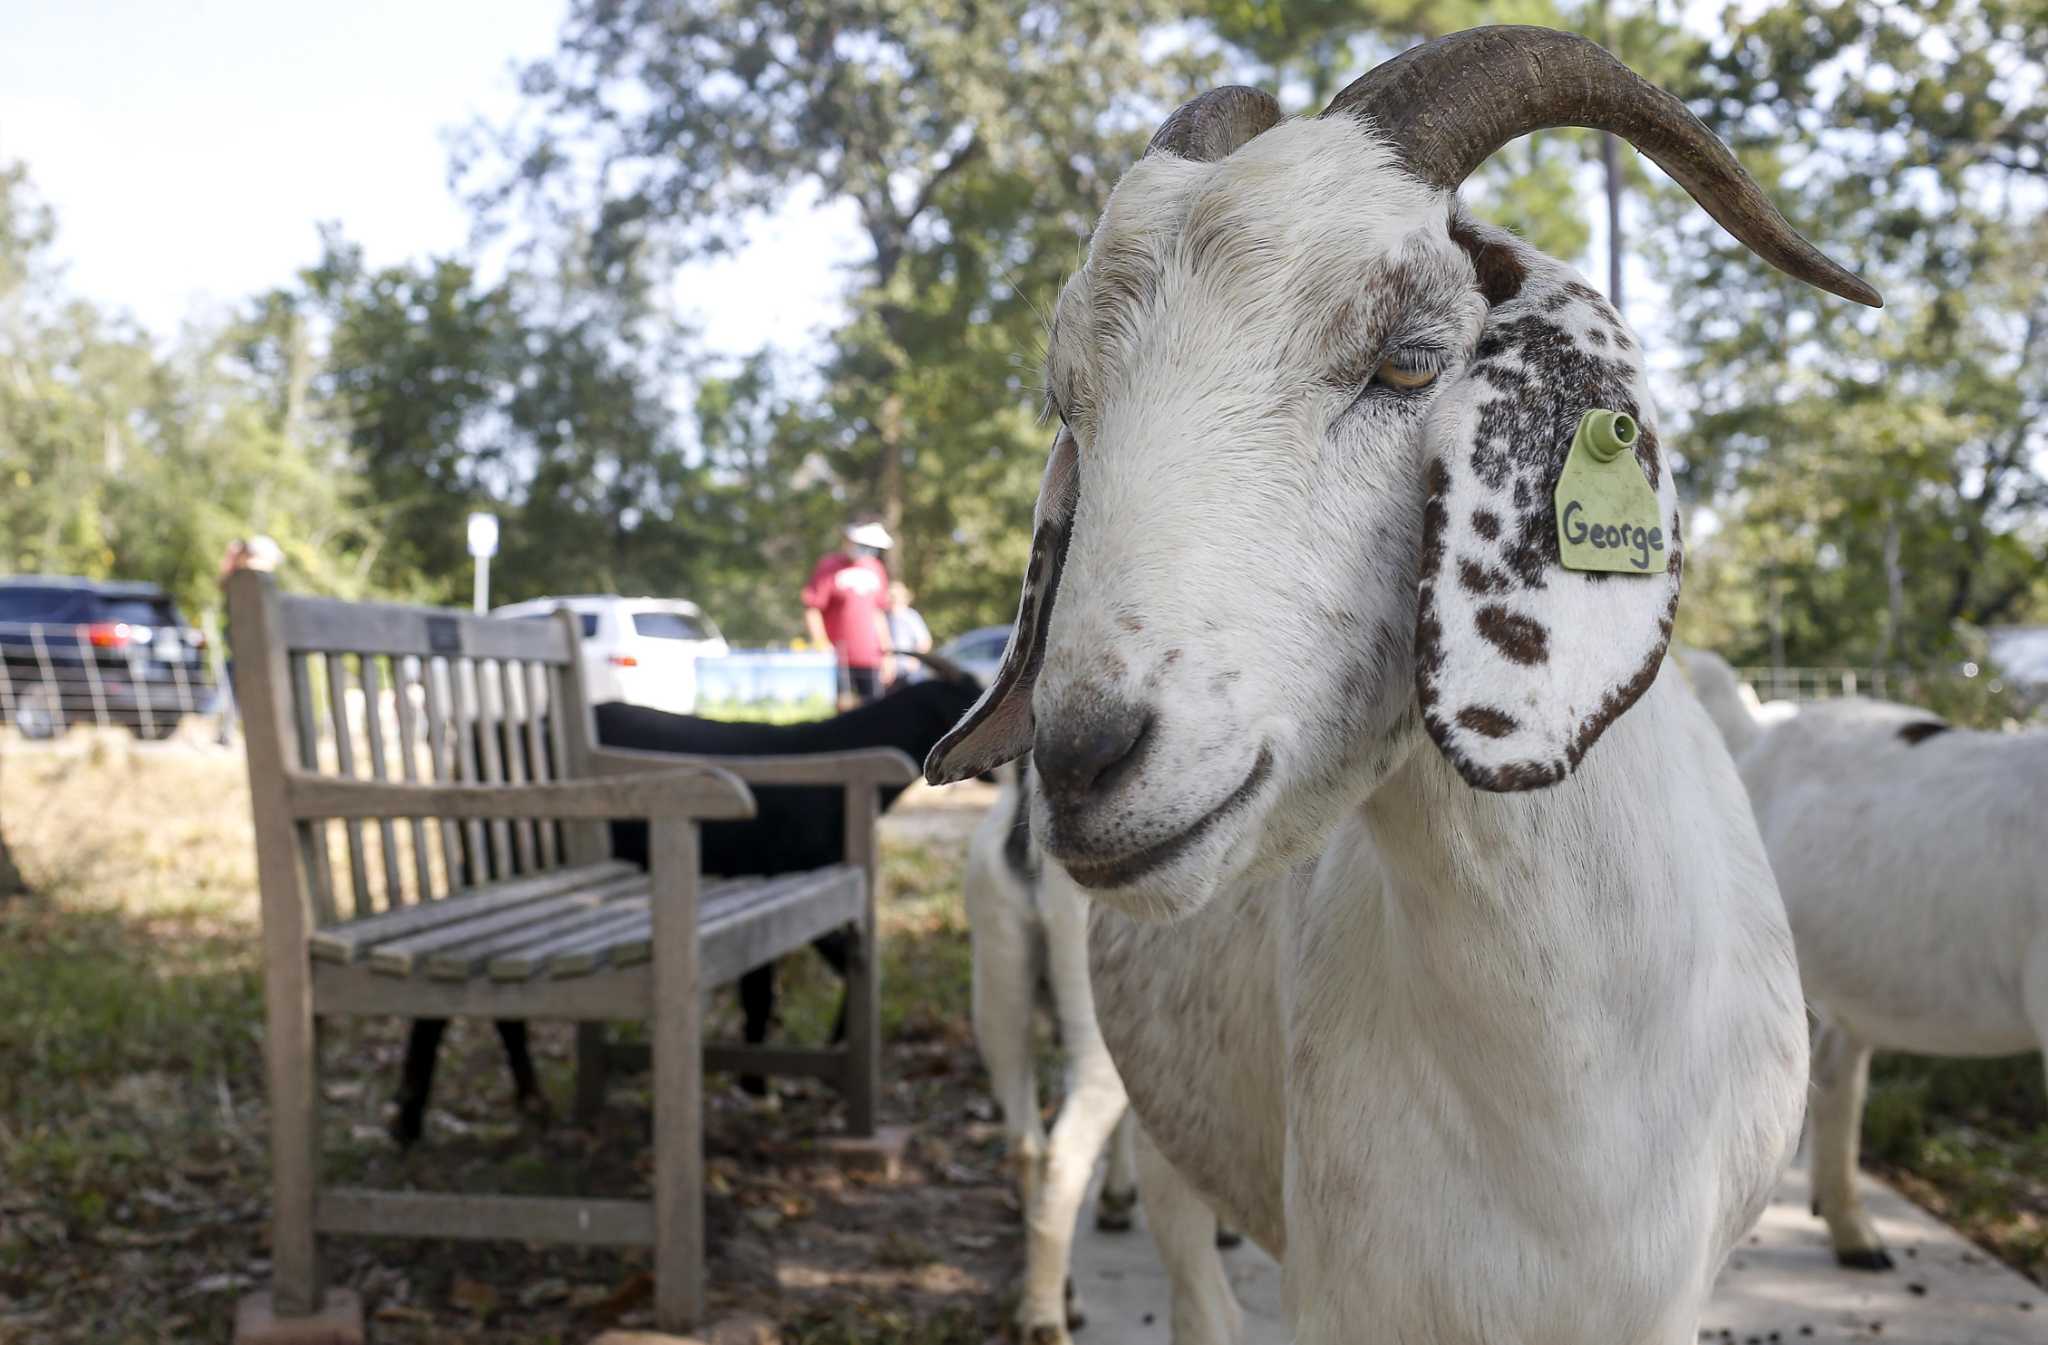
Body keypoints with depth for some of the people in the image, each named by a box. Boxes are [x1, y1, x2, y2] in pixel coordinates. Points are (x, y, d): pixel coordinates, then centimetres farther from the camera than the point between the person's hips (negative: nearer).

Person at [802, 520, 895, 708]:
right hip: (839, 656, -5)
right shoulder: (829, 567, -3)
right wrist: (822, 646, -12)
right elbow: (811, 610, -6)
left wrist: (885, 651, 19)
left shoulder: (875, 568, 16)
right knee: (845, 707, -10)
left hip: (871, 657, 5)